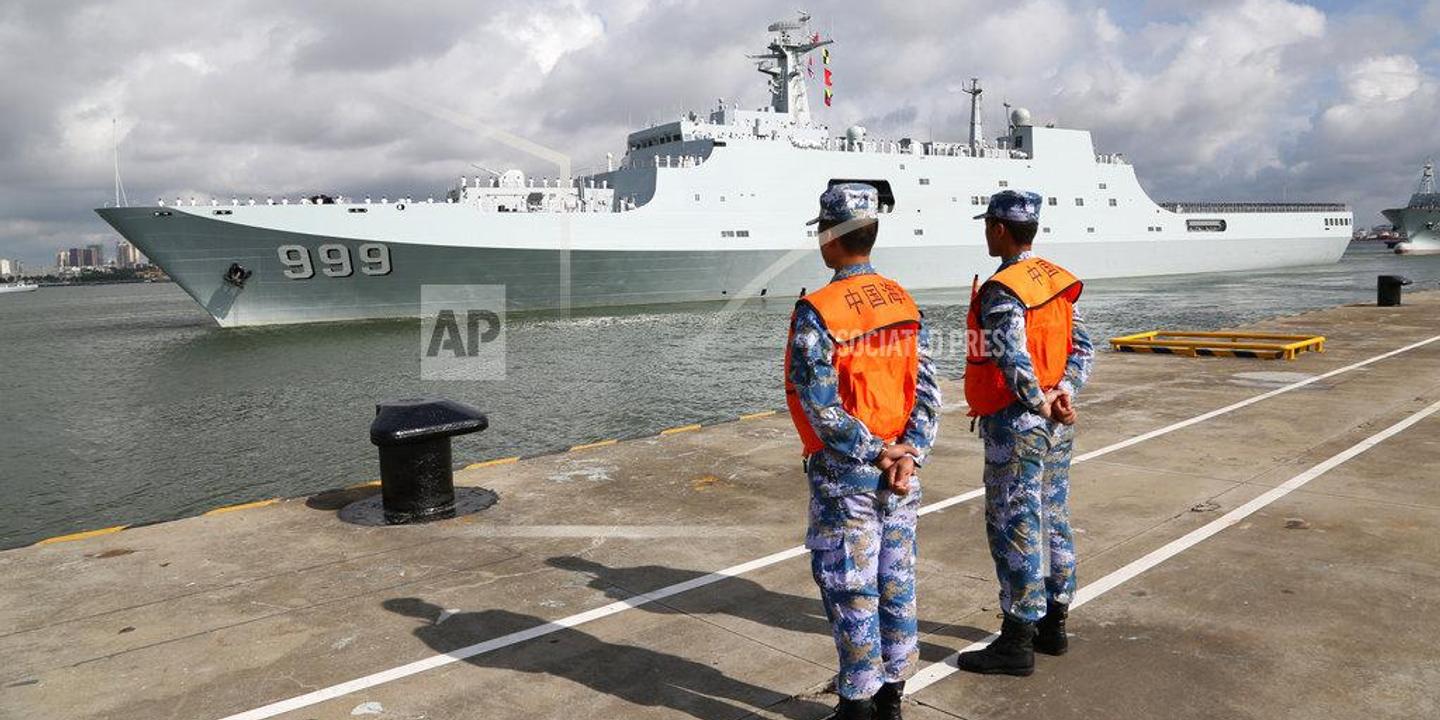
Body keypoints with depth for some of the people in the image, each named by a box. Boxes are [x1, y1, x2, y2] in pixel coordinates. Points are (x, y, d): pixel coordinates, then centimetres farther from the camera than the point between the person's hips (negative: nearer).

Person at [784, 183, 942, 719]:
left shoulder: (815, 312, -15)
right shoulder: (905, 302, 4)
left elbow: (821, 405, -19)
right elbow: (928, 389, 0)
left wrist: (874, 453, -11)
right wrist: (909, 453, -6)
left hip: (844, 475, -6)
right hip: (900, 474, 6)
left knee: (851, 594, 5)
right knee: (897, 585, 16)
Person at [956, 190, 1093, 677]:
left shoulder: (1001, 292, -18)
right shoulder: (1059, 282, 9)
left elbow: (1014, 359, -28)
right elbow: (1083, 348, 6)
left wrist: (1039, 402, -16)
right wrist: (1064, 393, -7)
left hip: (1016, 426, -9)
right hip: (1057, 427, 9)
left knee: (1014, 529, -1)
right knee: (1053, 522, 16)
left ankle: (1017, 643, 6)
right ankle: (1053, 626, 28)